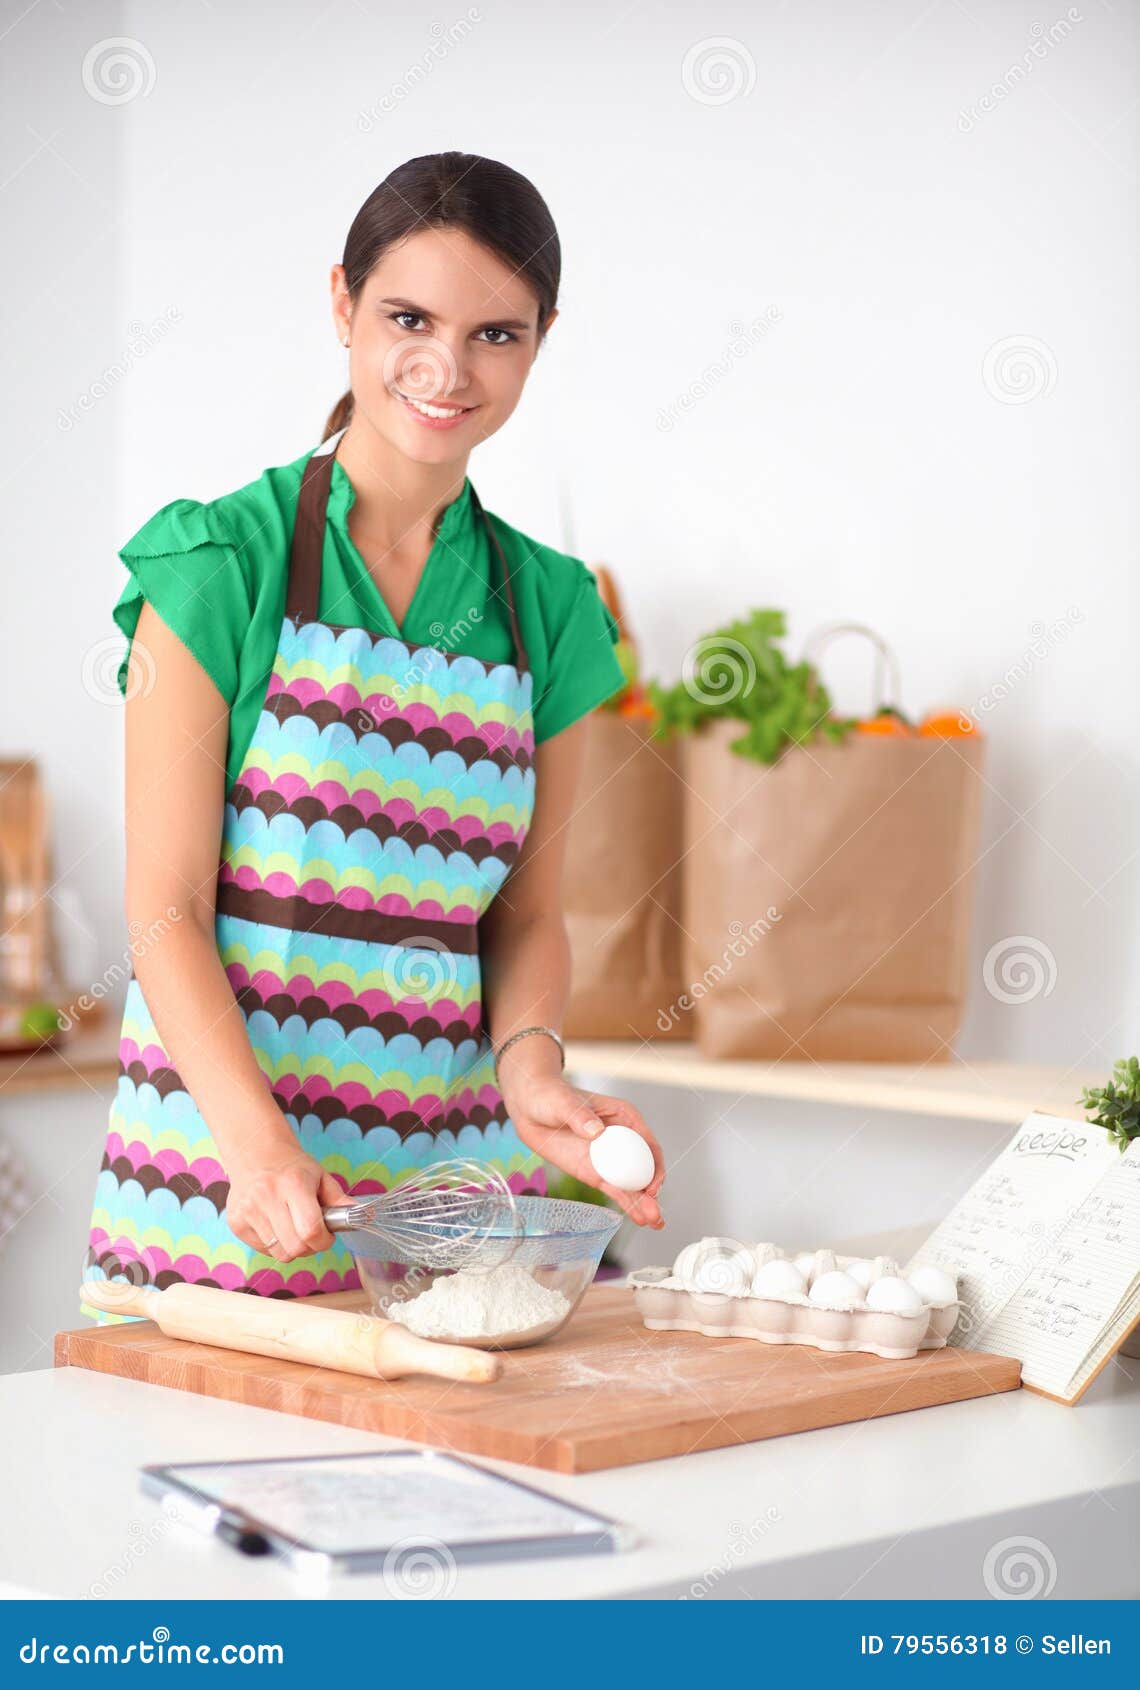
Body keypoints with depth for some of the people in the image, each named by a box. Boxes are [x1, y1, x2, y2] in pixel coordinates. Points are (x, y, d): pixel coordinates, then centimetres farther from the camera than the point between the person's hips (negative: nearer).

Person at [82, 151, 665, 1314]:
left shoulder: (548, 605, 9)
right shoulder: (219, 564, -4)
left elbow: (526, 912, 12)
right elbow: (165, 911, -8)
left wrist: (529, 1064, -8)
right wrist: (260, 1139, -22)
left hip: (456, 1170, 4)